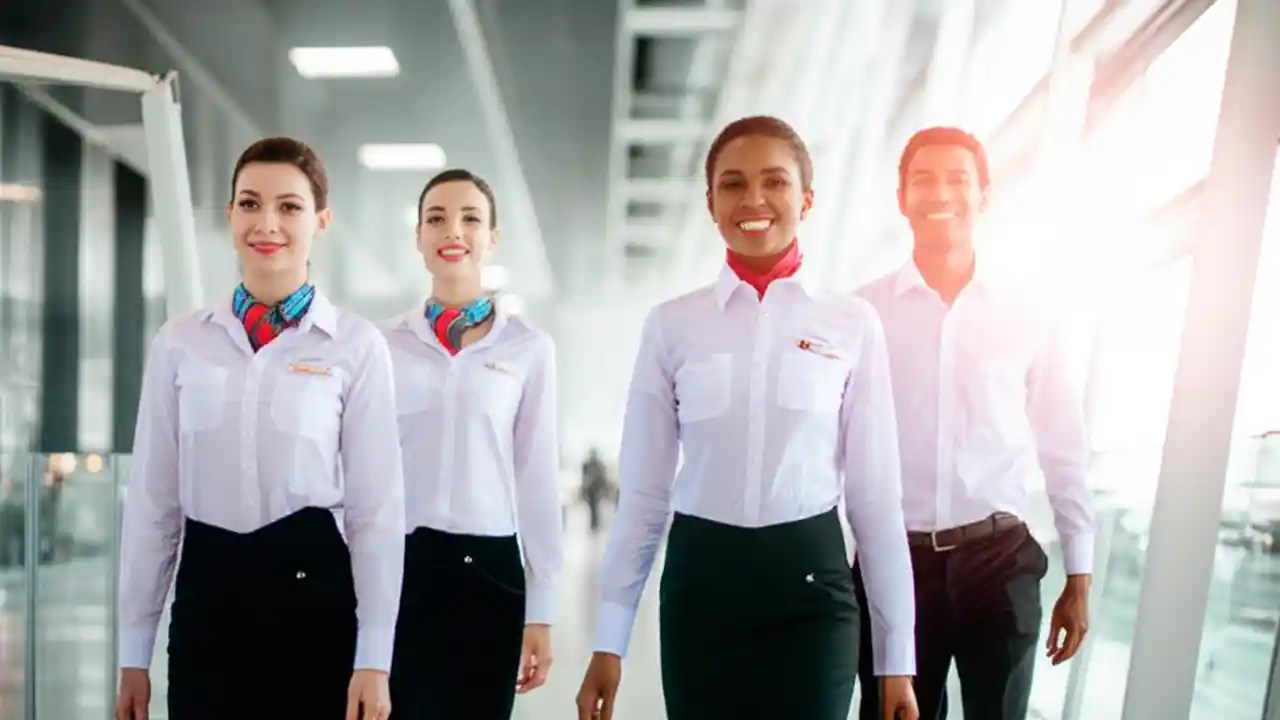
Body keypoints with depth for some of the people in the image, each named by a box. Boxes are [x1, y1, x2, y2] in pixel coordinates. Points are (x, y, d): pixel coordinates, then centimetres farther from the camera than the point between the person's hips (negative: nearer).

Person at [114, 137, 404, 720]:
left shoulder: (356, 344, -5)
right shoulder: (179, 342, 3)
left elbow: (377, 504, -5)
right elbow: (151, 498, 6)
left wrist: (374, 658, -7)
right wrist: (133, 652, 8)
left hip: (312, 587, -2)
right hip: (207, 591, 2)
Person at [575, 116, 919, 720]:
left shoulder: (851, 322, -2)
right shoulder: (672, 324, -1)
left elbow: (875, 493, 0)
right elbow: (642, 492, 2)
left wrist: (896, 655, 2)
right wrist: (609, 642, 3)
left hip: (811, 581, -1)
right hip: (700, 581, 1)